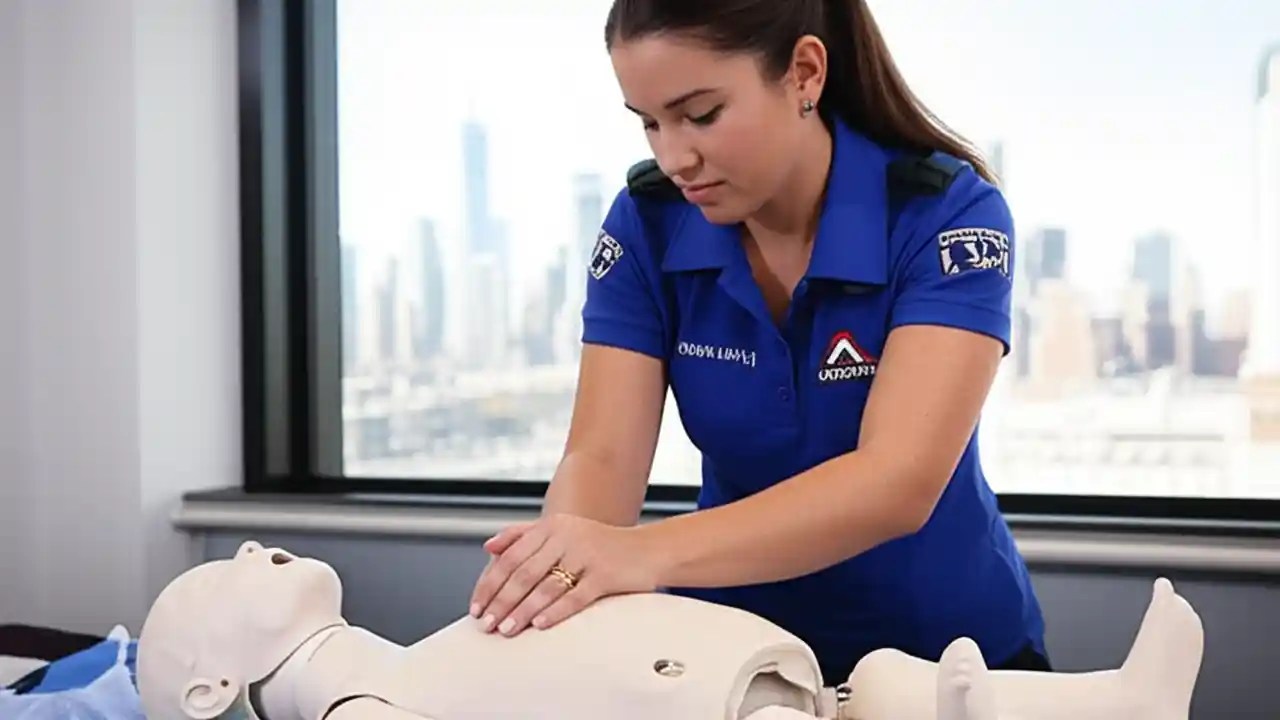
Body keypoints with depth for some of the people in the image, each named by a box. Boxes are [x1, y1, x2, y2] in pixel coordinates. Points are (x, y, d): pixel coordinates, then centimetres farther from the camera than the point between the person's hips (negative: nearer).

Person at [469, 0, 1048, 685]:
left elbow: (898, 482, -31)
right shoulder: (647, 223, -9)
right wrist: (551, 573, -37)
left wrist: (648, 552, -45)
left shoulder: (947, 214, -19)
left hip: (946, 648, -2)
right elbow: (601, 457, -15)